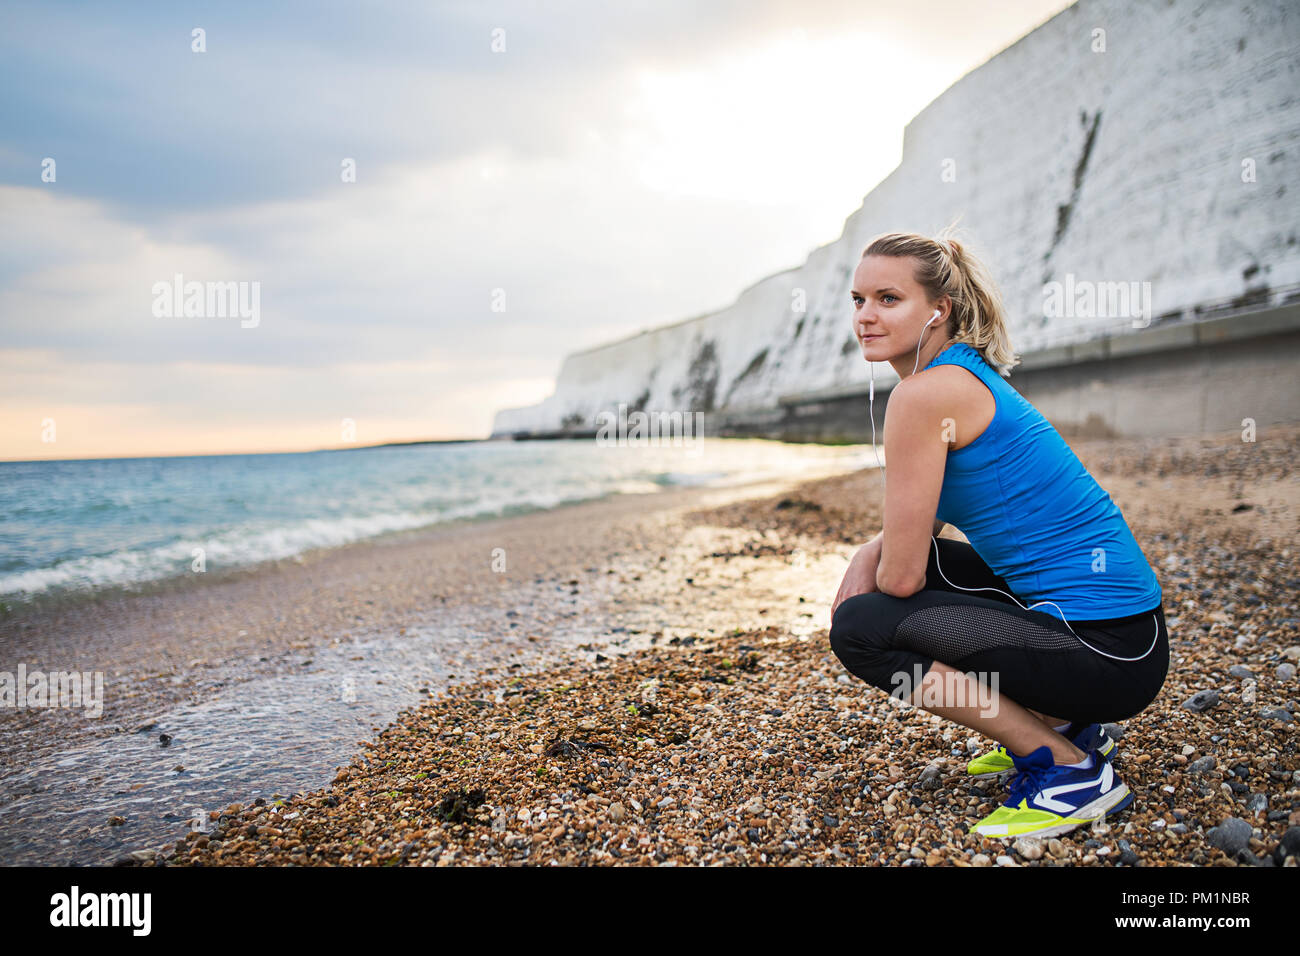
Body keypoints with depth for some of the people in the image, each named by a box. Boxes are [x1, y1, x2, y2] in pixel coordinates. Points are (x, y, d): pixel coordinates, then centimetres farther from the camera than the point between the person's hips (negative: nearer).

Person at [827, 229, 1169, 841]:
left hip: (1108, 650, -9)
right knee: (888, 562, 18)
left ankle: (1071, 771, -3)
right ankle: (1058, 727, 19)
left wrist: (872, 575, 6)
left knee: (860, 627, -12)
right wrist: (871, 552, 2)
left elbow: (902, 576, -16)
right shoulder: (967, 372, 11)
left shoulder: (926, 393, -18)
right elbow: (922, 524, 21)